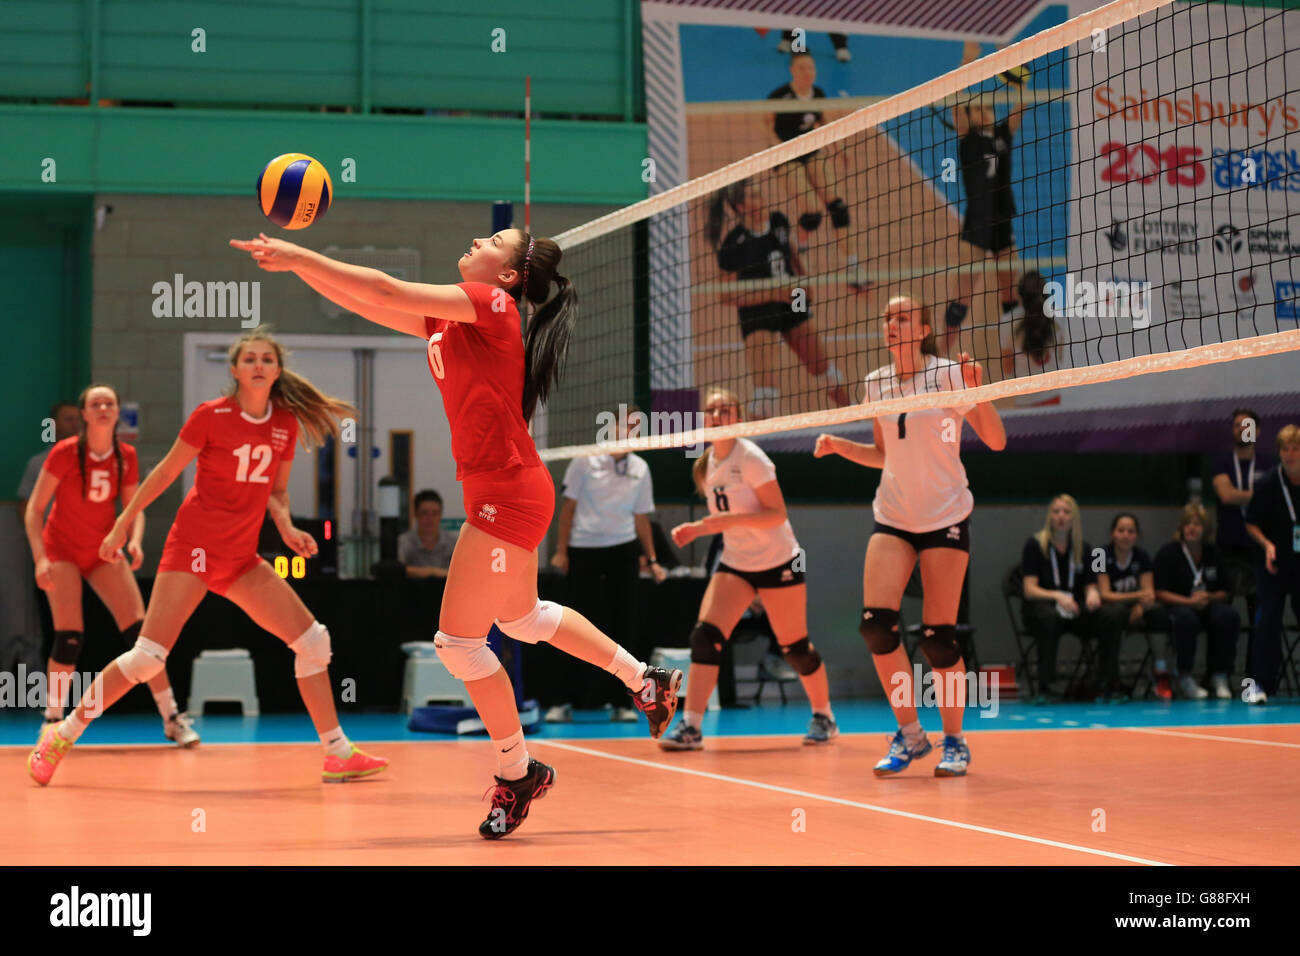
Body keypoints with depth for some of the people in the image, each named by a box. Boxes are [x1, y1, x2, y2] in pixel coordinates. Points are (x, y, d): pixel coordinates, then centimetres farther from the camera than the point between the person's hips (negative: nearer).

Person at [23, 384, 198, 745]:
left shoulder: (126, 456, -5)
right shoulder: (65, 453, -16)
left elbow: (135, 509, 3)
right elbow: (34, 509, -12)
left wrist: (135, 540, -17)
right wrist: (40, 558, -22)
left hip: (103, 552, 3)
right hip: (62, 550, -3)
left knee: (139, 630, -9)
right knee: (69, 638, -16)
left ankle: (172, 718, -6)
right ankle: (52, 721, 1)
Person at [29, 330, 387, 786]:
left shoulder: (286, 424, 5)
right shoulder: (211, 416, -9)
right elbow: (164, 473, -1)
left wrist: (287, 527, -4)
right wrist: (121, 525, 1)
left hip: (242, 559, 6)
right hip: (193, 546, -6)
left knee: (313, 640, 0)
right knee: (148, 655, -14)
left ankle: (339, 754, 8)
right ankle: (59, 738, -2)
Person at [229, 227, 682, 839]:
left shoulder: (494, 305, -12)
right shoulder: (447, 321, 13)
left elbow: (389, 292, -20)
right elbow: (365, 304, 12)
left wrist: (299, 256, -17)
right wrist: (295, 261, 1)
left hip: (509, 492, -10)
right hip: (502, 494, 10)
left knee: (458, 639, -5)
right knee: (521, 618, 26)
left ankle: (518, 773, 10)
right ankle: (645, 680, 39)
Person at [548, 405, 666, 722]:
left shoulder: (640, 468, 6)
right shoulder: (586, 460, -2)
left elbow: (641, 518, 12)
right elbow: (568, 506, 1)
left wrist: (652, 560, 8)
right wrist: (561, 550, -4)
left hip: (623, 552, 3)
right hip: (584, 551, -3)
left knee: (624, 625, -1)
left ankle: (619, 701, 7)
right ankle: (561, 700, 5)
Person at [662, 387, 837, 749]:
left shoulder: (750, 457, -15)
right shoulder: (707, 464, 5)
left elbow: (777, 513, -20)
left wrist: (729, 520, -30)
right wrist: (697, 529, 0)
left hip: (778, 563, -5)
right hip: (735, 563, 5)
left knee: (795, 647, 3)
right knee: (705, 635, -13)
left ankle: (824, 717, 26)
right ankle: (690, 726, -15)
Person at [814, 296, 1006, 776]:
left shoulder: (948, 373, -7)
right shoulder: (876, 383, 6)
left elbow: (997, 441, -11)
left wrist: (977, 391, -25)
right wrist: (839, 445, 1)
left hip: (946, 517, -4)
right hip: (892, 517, 4)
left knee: (938, 635, -7)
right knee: (876, 621, -14)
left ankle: (954, 741, 11)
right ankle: (909, 734, 1)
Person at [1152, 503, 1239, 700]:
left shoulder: (1213, 553, 8)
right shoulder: (1168, 553, -3)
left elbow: (1226, 592, 12)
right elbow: (1160, 593, -8)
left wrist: (1209, 597, -11)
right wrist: (1190, 601, -20)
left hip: (1209, 605, 4)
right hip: (1177, 606, -4)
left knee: (1229, 615, -29)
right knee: (1186, 618, -39)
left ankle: (1220, 676, -15)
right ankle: (1185, 678, -20)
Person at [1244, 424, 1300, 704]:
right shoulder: (1267, 483, -10)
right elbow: (1251, 523, -1)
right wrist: (1267, 544, -17)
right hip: (1276, 560, -1)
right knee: (1268, 618, -8)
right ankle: (1258, 683, -5)